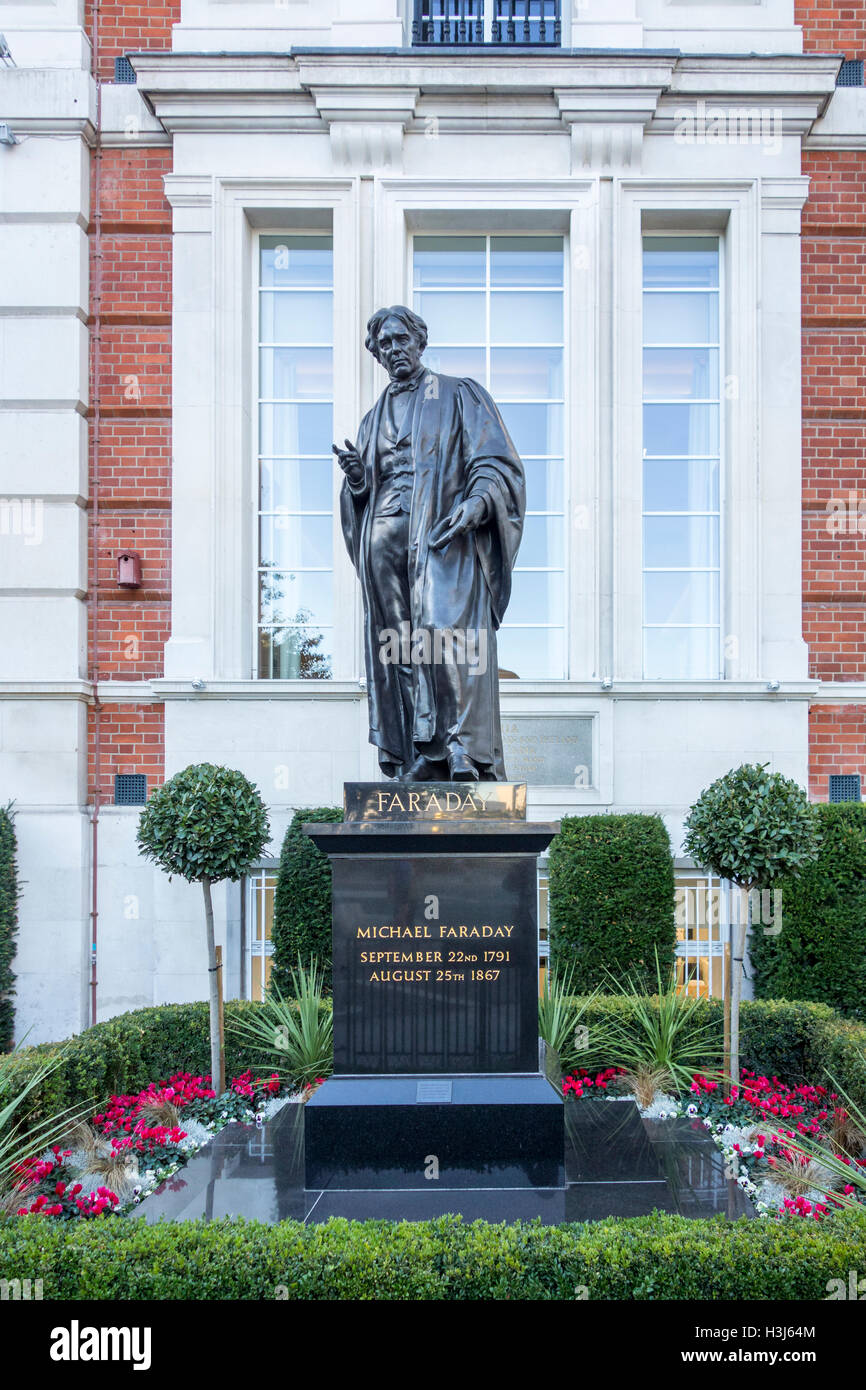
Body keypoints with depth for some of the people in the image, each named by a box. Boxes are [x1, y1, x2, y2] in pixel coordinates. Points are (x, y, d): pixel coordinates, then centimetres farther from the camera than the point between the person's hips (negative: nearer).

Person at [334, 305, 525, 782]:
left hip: (443, 539, -5)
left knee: (447, 639, -22)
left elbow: (496, 462, 3)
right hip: (384, 542, 5)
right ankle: (413, 769, -1)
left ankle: (468, 761, -24)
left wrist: (477, 502, -18)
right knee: (396, 650, -3)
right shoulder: (374, 418, 28)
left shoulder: (459, 395, 14)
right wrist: (355, 476, 3)